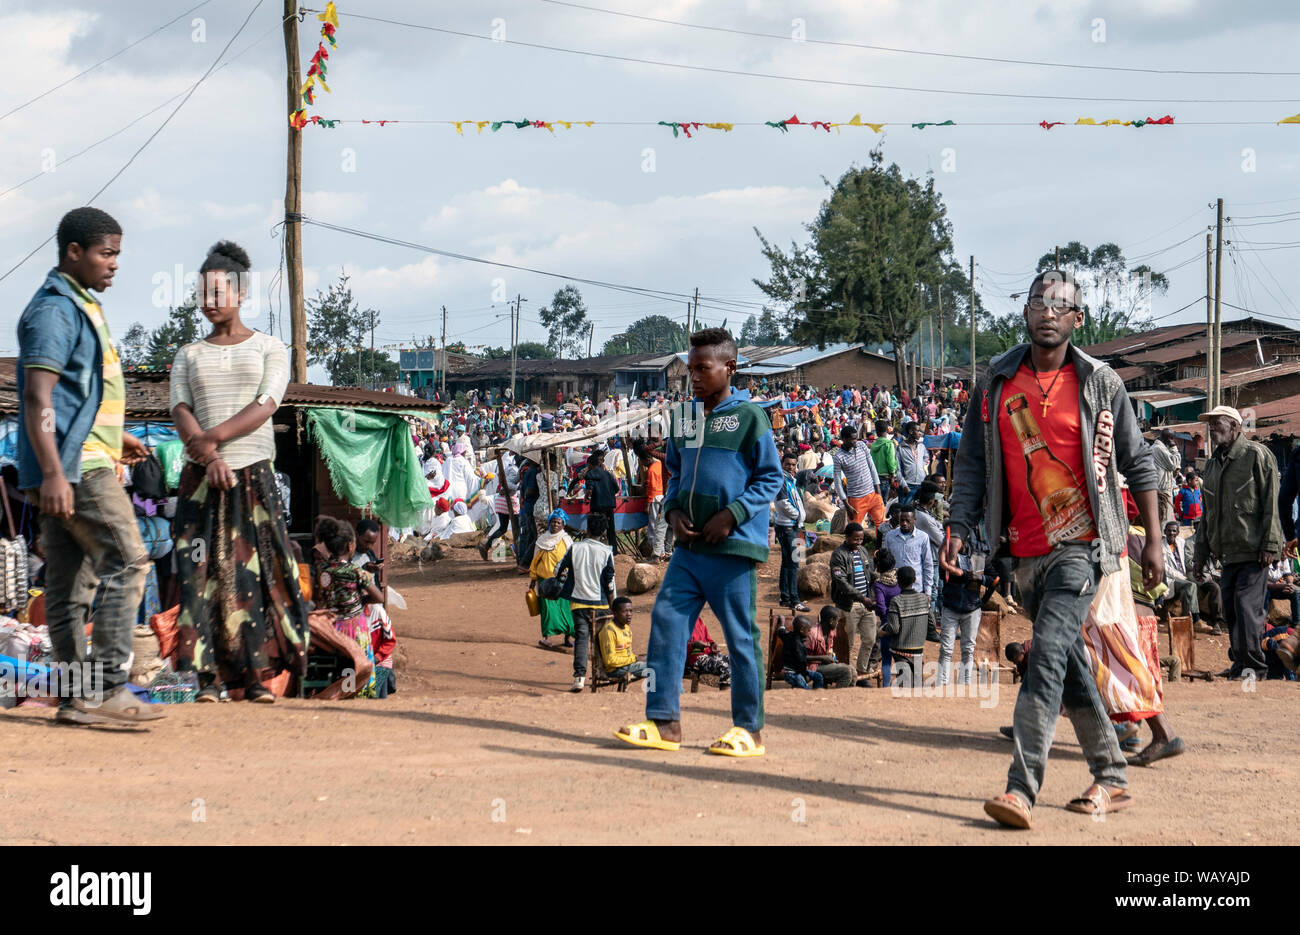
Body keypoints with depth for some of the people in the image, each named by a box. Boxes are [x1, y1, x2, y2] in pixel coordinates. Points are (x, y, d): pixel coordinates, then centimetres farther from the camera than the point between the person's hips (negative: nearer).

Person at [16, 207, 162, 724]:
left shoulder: (82, 306, 20)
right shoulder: (54, 309, -11)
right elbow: (38, 397, -19)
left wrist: (115, 436, 36)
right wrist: (53, 472, -25)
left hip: (82, 465, 10)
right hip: (72, 467, -10)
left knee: (71, 583, 7)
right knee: (127, 564, -12)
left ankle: (78, 698, 8)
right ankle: (109, 687, -12)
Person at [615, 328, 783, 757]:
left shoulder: (749, 417, -6)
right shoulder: (684, 419, 13)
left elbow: (771, 477, -4)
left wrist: (732, 515, -14)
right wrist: (674, 510, 4)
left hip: (734, 546, -6)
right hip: (690, 545, 6)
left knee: (741, 636, 0)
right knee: (666, 621, -2)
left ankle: (749, 729, 9)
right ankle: (663, 721, 2)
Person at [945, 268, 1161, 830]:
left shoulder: (1099, 383, 0)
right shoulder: (997, 383, 7)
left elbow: (1137, 464, 5)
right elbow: (973, 463, 10)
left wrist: (1153, 541, 3)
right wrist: (957, 529, -1)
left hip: (1082, 543, -5)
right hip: (1027, 549, 5)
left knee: (1049, 652, -18)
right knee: (1069, 667, 11)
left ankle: (1022, 788, -24)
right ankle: (1112, 779, 23)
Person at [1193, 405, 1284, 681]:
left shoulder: (1256, 455, -5)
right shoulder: (1213, 464, 18)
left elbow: (1271, 503, -9)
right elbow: (1207, 513, 23)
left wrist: (1269, 545, -15)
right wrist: (1200, 554, 20)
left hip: (1253, 551, -7)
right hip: (1227, 553, 7)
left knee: (1247, 606, -12)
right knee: (1231, 611, 7)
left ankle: (1253, 667, -7)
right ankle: (1240, 663, 16)